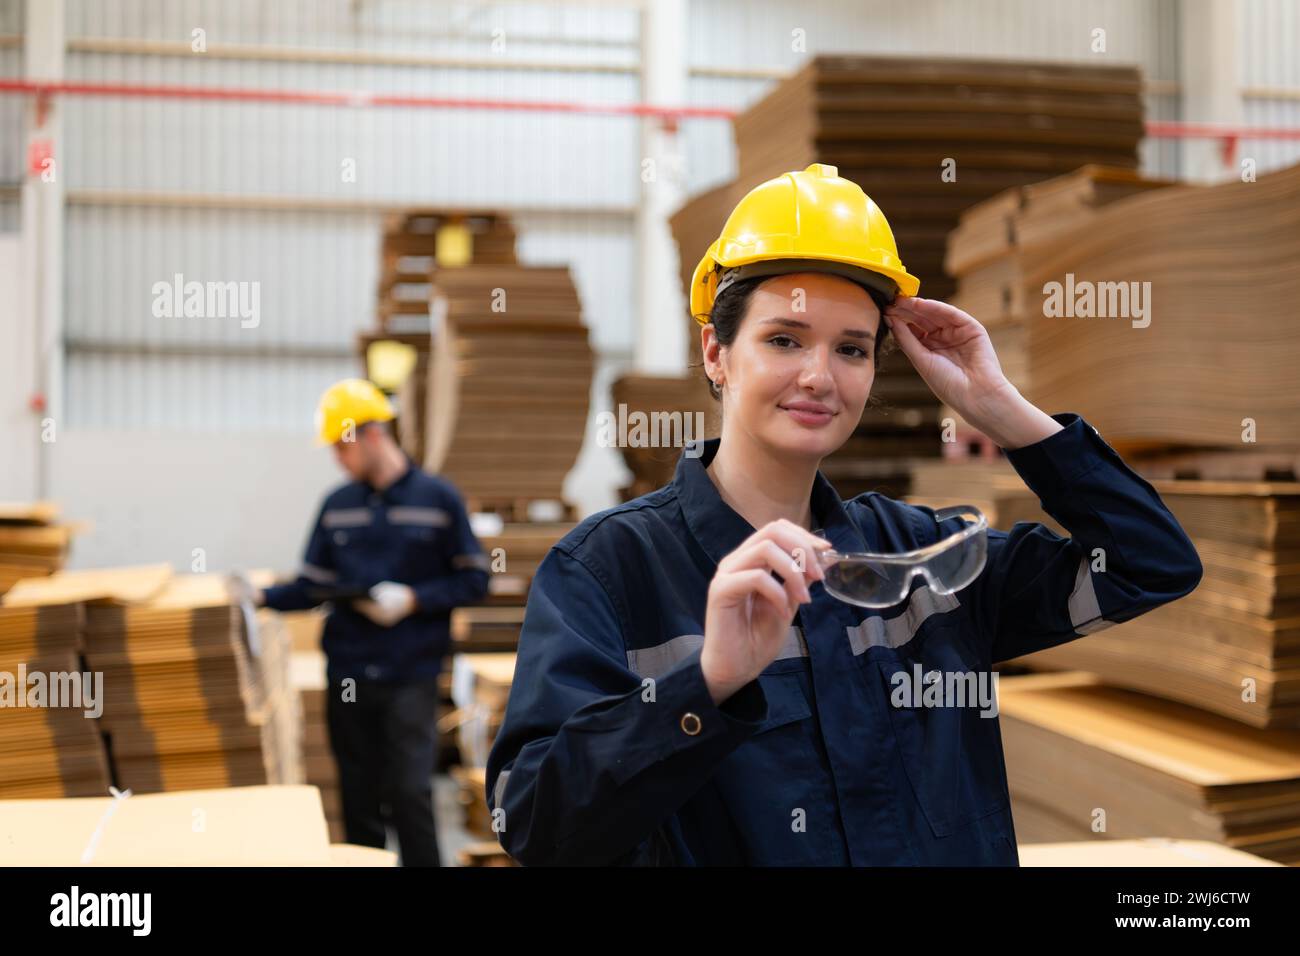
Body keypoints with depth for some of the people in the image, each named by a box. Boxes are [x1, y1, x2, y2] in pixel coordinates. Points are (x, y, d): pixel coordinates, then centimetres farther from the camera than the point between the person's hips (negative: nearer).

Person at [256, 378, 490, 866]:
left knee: (409, 794, -10)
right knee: (358, 800, 9)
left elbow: (474, 580, -2)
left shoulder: (437, 497, -2)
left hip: (411, 678, -4)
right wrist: (263, 597, -6)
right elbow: (314, 585, 10)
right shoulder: (336, 505, 9)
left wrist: (412, 599, -14)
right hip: (347, 677, 4)